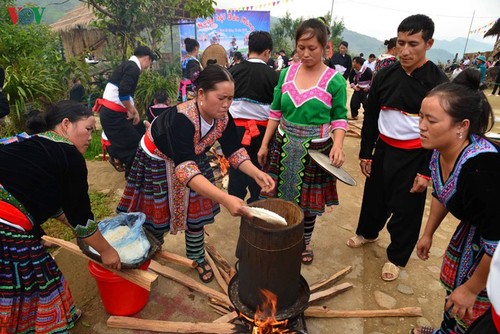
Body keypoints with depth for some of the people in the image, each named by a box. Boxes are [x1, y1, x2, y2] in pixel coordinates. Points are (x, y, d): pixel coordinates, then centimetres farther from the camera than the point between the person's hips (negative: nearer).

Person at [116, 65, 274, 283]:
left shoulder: (222, 117, -19)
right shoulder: (182, 118, -40)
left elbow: (234, 151, -12)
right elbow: (185, 168, -49)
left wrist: (256, 173, -30)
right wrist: (225, 199, -58)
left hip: (193, 158, 6)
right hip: (157, 162, -5)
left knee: (195, 212, 8)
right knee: (158, 215, 9)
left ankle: (197, 258, 31)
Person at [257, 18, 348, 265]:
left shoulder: (334, 80, -8)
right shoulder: (286, 73, 2)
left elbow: (339, 118, -3)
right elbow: (276, 112, 7)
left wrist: (338, 145, -21)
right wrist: (265, 144, 5)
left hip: (316, 150, -2)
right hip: (284, 145, 3)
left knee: (308, 199, 11)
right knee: (280, 195, 11)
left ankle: (305, 242, 36)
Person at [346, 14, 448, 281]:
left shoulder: (438, 82, -12)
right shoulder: (385, 75, -1)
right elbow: (370, 117, 5)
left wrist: (427, 171, -13)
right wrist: (365, 153, 5)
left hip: (414, 157, -3)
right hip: (383, 149, 4)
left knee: (406, 209, 9)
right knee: (374, 197, 19)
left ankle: (396, 257, 31)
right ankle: (367, 233, 47)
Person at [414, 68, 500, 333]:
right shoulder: (440, 150, -14)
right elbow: (442, 194, 6)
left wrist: (472, 288, -16)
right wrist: (428, 234, 15)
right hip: (474, 227, 7)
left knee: (470, 313, 6)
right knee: (453, 282, 22)